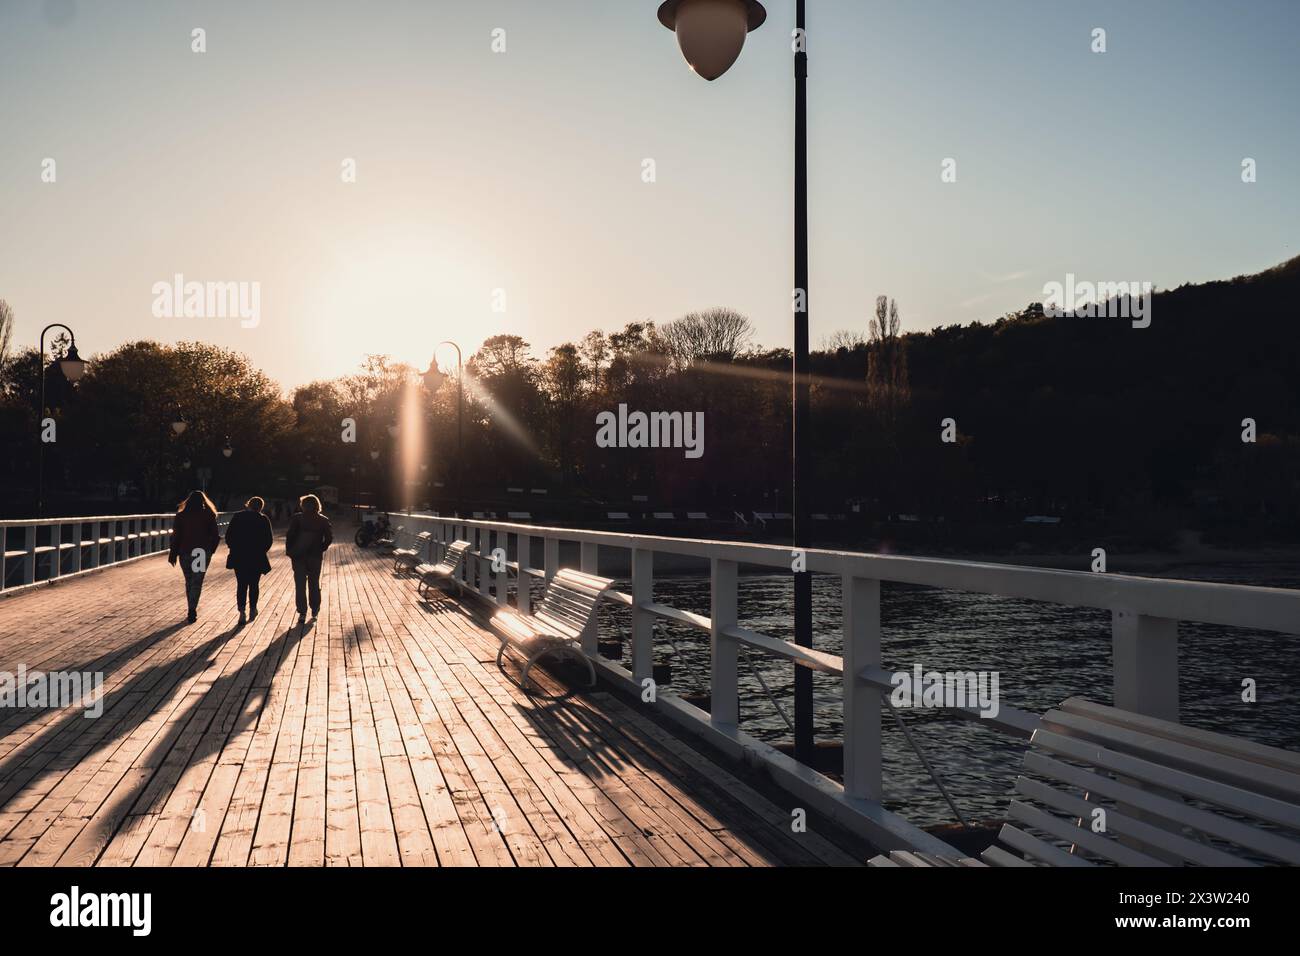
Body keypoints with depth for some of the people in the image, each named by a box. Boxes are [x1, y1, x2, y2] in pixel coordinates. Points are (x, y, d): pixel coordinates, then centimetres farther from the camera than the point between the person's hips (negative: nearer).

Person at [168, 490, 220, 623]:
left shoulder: (181, 516, 0)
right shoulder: (209, 516, -2)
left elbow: (176, 536, -2)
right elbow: (215, 536, -2)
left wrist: (173, 555, 3)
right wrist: (211, 551, 11)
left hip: (185, 553, 1)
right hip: (203, 553, -1)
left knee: (189, 582, 16)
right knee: (197, 582, 1)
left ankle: (192, 609, 21)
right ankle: (192, 609, -13)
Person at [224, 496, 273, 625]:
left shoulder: (236, 517, 1)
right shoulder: (263, 520, -4)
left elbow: (228, 536, 3)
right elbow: (268, 540, -3)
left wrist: (234, 549, 15)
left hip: (239, 557, 1)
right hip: (257, 558, -1)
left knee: (241, 585, 5)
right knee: (254, 585, 12)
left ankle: (242, 612, -6)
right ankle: (252, 610, 21)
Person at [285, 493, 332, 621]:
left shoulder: (296, 518, -6)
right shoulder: (323, 520, 0)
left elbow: (290, 535, -12)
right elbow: (329, 538, -5)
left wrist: (289, 551, -3)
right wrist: (321, 549, 6)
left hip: (298, 556, -2)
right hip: (315, 557, 2)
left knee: (300, 584, 3)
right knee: (314, 583, 17)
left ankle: (302, 612, -1)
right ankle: (315, 610, 23)